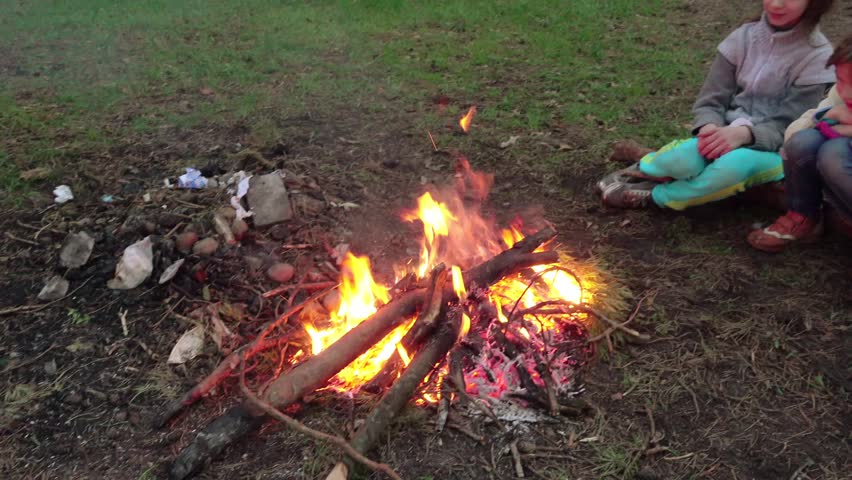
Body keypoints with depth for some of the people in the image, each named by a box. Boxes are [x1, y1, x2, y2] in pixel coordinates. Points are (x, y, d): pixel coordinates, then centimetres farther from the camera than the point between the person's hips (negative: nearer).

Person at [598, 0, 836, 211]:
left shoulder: (817, 56, -9)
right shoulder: (744, 37, -1)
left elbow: (788, 129, -11)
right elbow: (710, 102, -1)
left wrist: (744, 133, -32)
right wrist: (710, 129, -24)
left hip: (771, 151, -2)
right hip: (728, 136, 2)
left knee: (735, 163, -39)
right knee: (688, 157, -35)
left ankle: (656, 196, -17)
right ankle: (641, 170, -4)